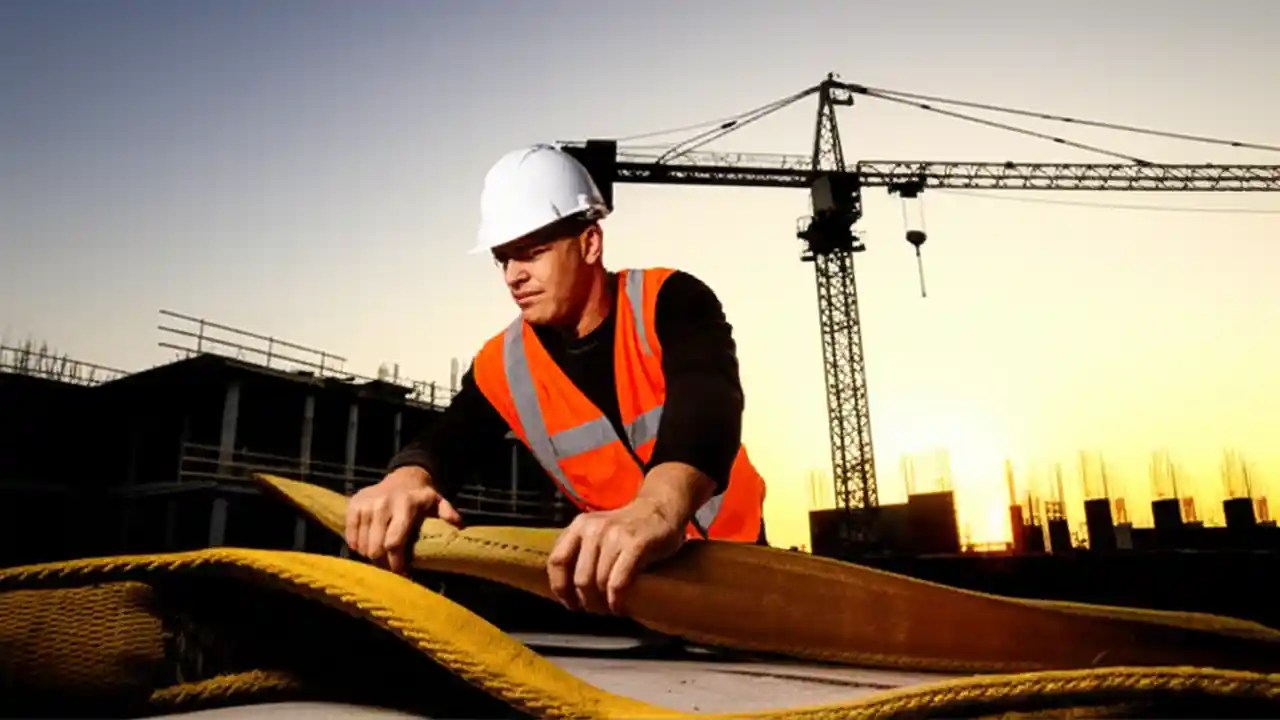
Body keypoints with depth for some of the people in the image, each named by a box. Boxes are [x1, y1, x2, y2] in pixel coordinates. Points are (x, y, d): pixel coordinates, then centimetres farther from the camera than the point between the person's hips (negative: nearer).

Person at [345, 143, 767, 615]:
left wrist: (660, 507, -62)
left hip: (727, 548, -3)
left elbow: (707, 400, -40)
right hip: (614, 567, 3)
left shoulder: (669, 301, -22)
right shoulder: (502, 366, -8)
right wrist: (407, 478, -47)